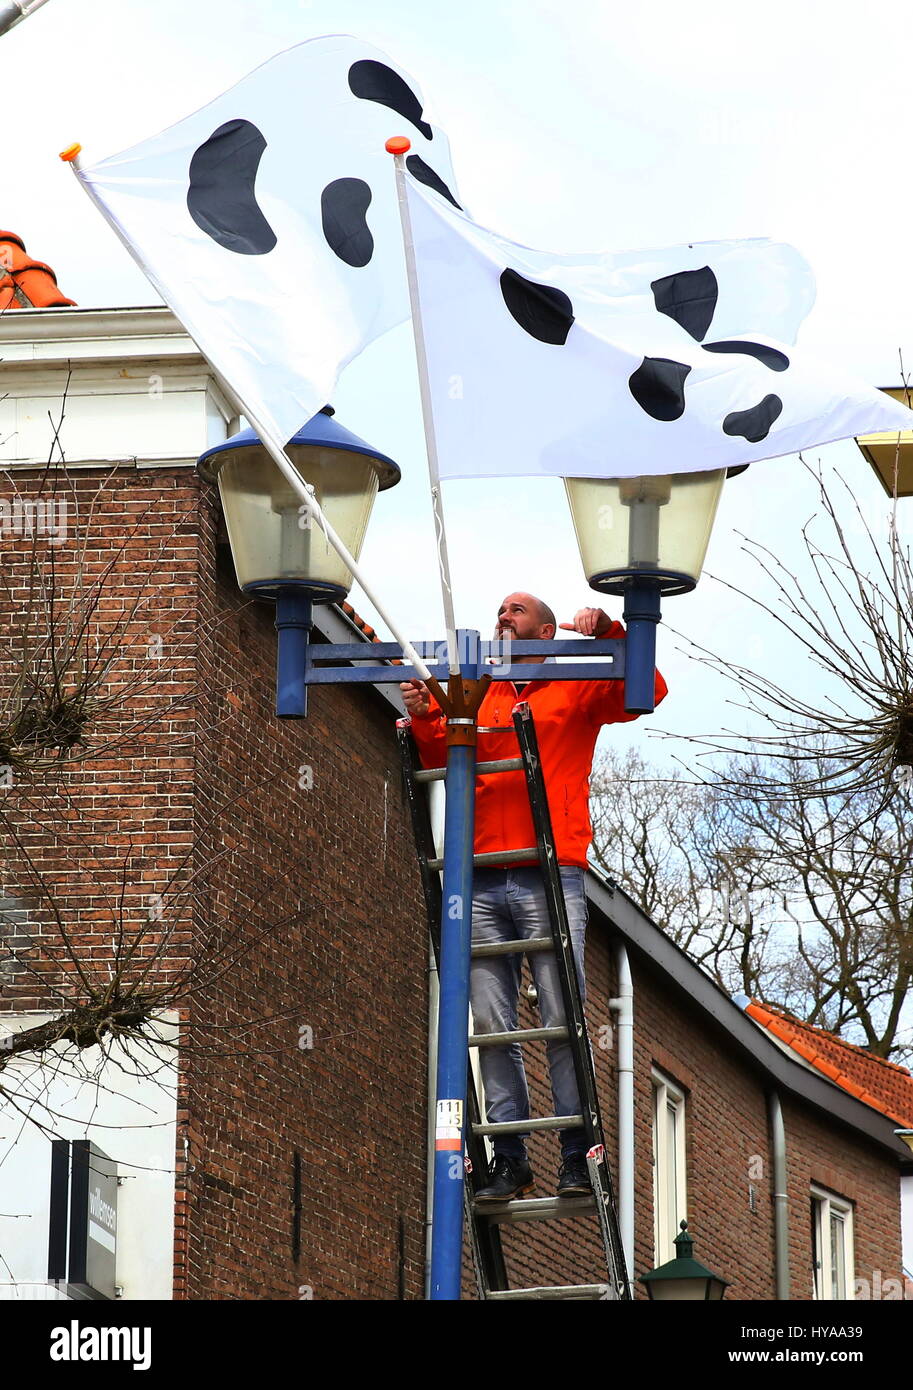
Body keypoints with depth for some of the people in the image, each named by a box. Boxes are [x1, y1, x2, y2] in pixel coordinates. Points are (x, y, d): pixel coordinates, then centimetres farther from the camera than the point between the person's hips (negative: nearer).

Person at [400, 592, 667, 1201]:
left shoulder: (576, 691, 13)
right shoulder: (477, 698, 23)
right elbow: (446, 762, 15)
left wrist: (608, 630, -8)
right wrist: (426, 720, -3)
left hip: (550, 877, -4)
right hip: (483, 883, 4)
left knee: (562, 1023, -8)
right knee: (493, 1027, 0)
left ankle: (577, 1155, -5)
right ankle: (510, 1159, 3)